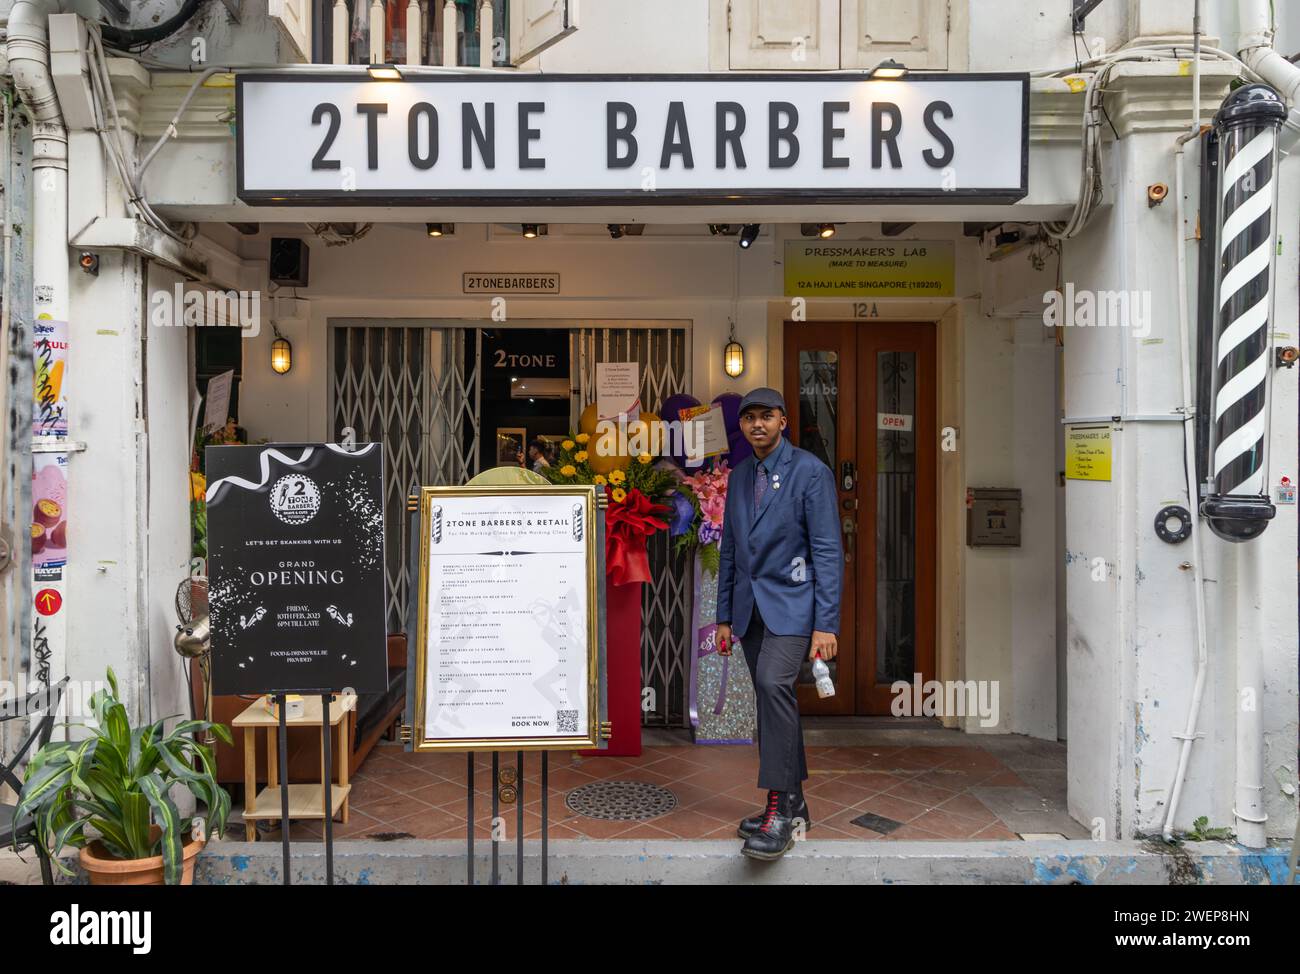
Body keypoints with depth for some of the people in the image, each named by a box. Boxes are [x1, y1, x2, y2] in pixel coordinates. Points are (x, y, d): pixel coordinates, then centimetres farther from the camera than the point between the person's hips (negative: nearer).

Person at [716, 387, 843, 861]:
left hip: (791, 601, -6)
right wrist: (724, 616, 13)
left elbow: (828, 551, -11)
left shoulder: (810, 471, -7)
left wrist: (826, 624, -16)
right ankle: (793, 804, 21)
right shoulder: (739, 476, 12)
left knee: (774, 684, -24)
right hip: (749, 605, 7)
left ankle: (778, 810, -19)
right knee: (772, 697, 9)